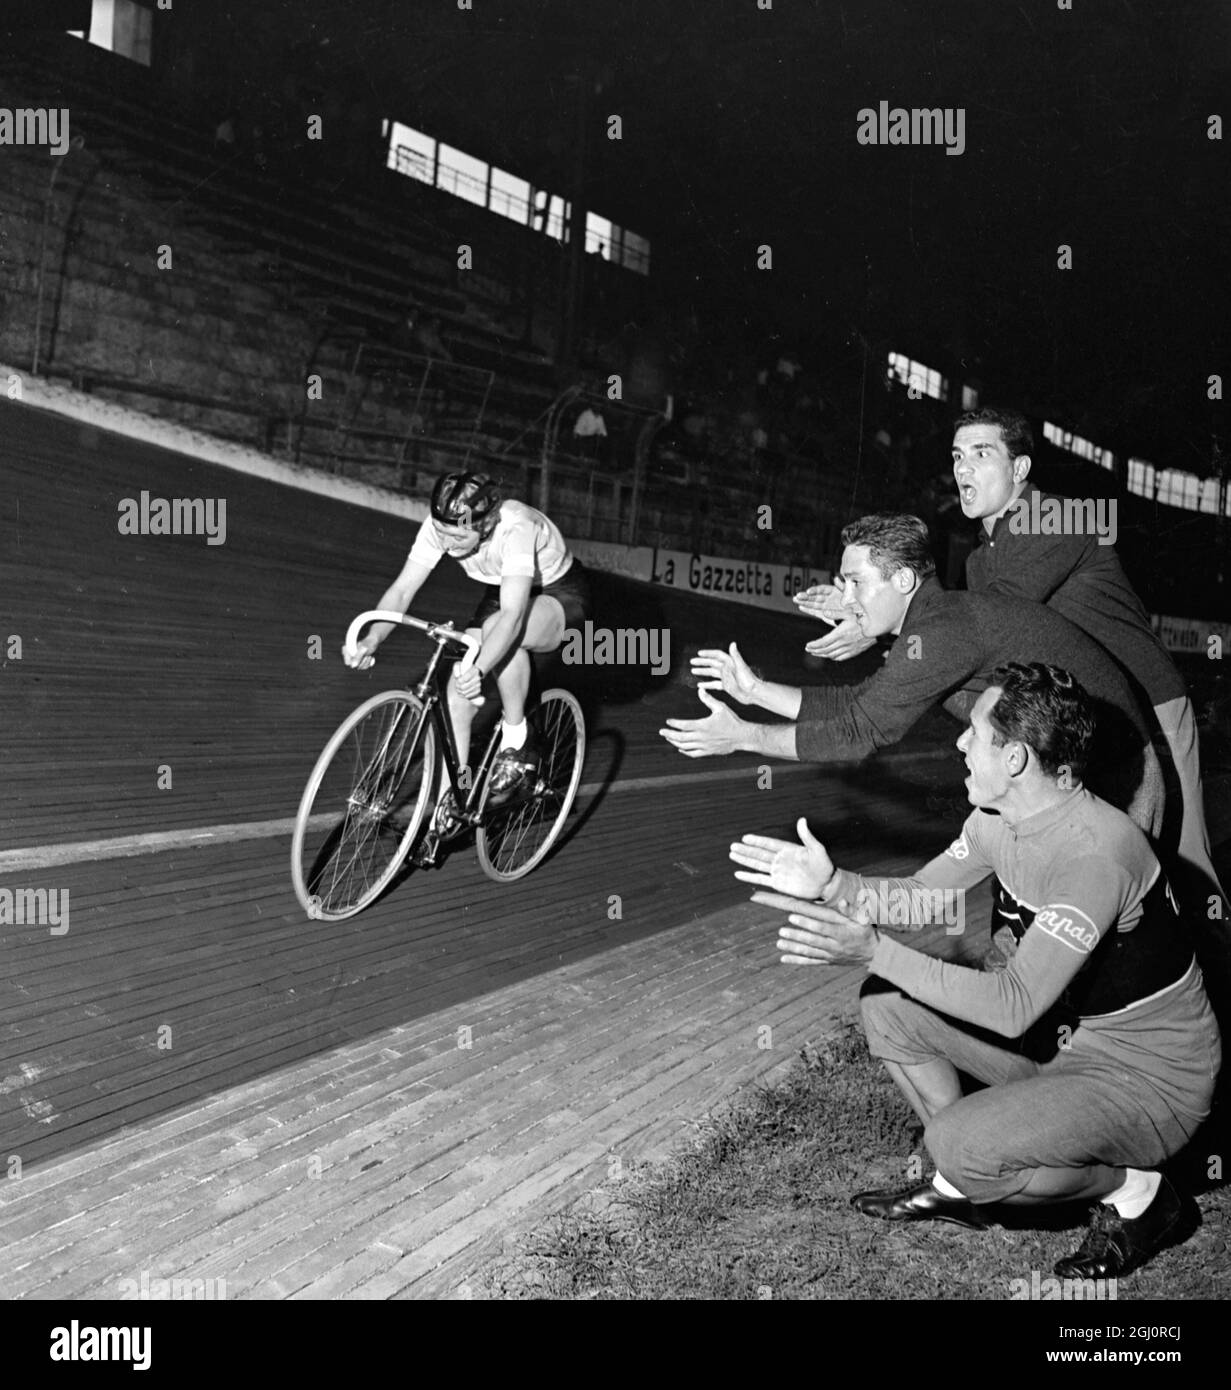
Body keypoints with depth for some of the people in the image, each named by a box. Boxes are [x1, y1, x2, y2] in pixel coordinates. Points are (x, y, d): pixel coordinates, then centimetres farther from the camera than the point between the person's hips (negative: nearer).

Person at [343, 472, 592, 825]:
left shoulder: (516, 529, -38)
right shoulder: (441, 526, -22)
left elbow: (512, 615, -47)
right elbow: (402, 589, -22)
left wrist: (479, 670, -62)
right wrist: (371, 640, -40)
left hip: (561, 596, -6)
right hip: (503, 595, 6)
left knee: (493, 638, -38)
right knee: (459, 686, -14)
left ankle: (517, 743, -18)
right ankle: (451, 798, 1)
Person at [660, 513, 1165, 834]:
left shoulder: (943, 632, -27)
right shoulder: (934, 624, 5)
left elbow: (862, 732, -25)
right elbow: (857, 702, 8)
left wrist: (742, 736, -21)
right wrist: (757, 689, 7)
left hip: (1116, 783, -9)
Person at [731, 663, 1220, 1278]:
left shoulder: (1094, 852, -32)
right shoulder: (998, 816, -5)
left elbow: (1014, 1006, -34)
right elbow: (919, 896, 5)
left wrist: (876, 950, -34)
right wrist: (829, 883, -11)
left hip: (1152, 1079, -8)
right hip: (1066, 1038, 8)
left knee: (961, 1146, -27)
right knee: (887, 1003, 1)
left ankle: (1136, 1193, 1)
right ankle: (960, 1187, 16)